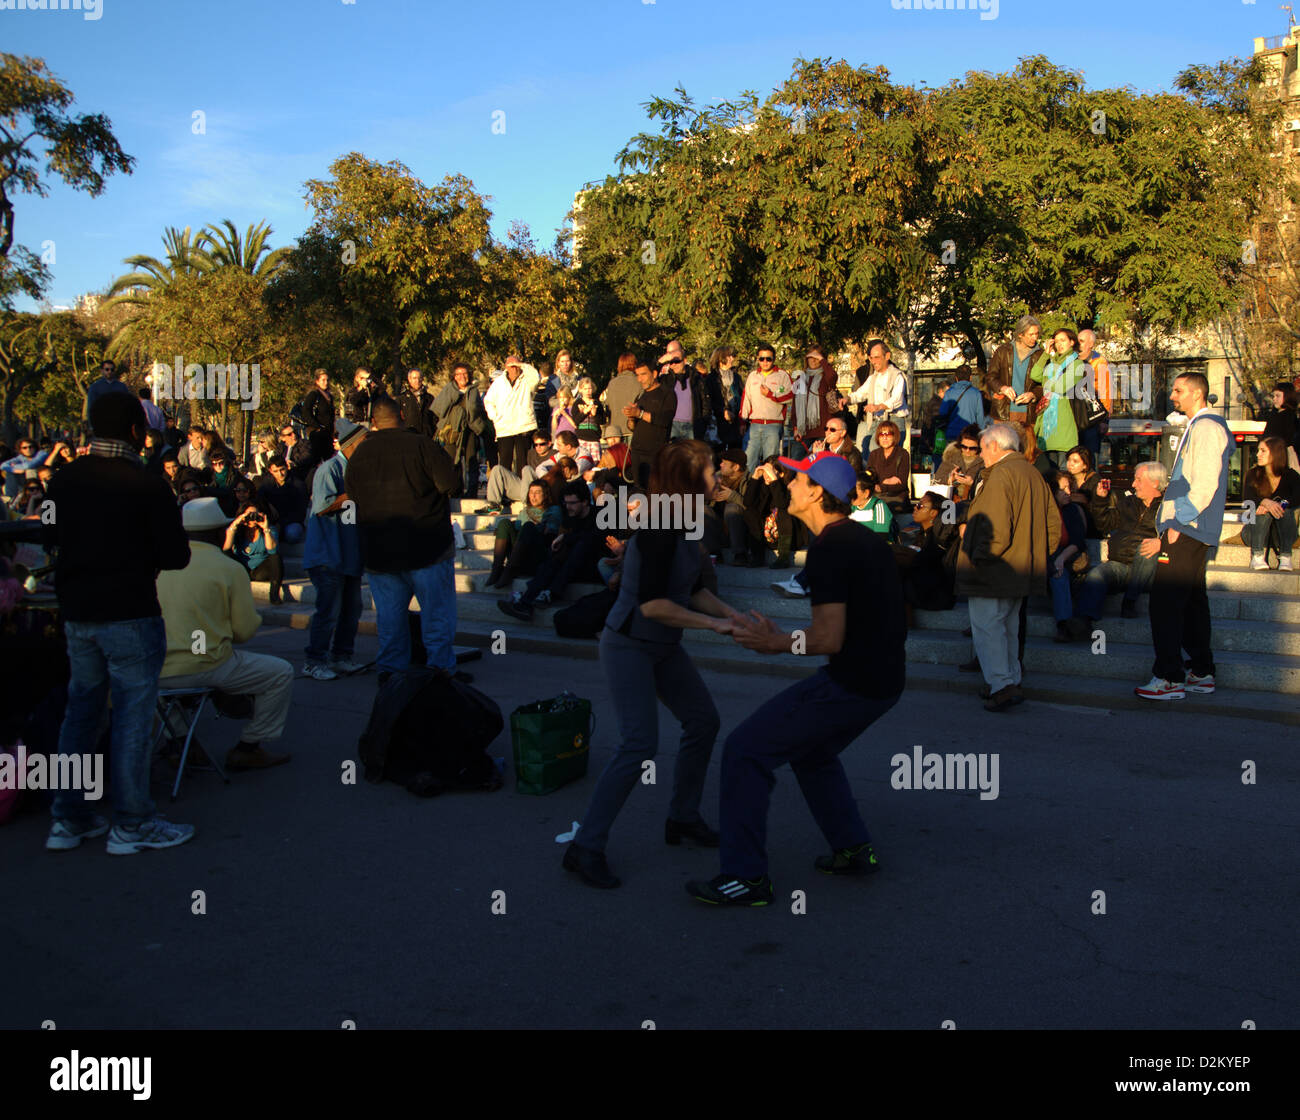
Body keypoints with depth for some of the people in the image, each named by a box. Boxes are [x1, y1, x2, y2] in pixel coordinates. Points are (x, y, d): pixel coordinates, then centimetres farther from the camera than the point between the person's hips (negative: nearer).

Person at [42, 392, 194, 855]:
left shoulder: (64, 479, 3)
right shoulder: (147, 486, -14)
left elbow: (48, 541, 13)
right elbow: (176, 556, -12)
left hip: (76, 615, 6)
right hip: (130, 616, -6)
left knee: (80, 711, 16)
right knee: (132, 718, 2)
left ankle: (68, 819, 23)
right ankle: (132, 824, 8)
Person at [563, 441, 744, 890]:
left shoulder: (684, 525, 4)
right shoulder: (657, 529, -25)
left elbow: (695, 589, 14)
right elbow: (651, 604, -28)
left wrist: (733, 615, 1)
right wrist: (713, 624, -21)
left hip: (663, 647, 10)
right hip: (629, 646, -10)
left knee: (703, 720, 14)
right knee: (639, 745, -16)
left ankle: (683, 818, 29)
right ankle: (585, 847, -6)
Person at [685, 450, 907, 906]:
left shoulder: (829, 549, -18)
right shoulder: (868, 539, 13)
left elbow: (830, 638, -23)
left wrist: (775, 642, -9)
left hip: (851, 682, -10)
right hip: (884, 679, 10)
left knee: (746, 751, -5)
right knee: (811, 748, 30)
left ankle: (746, 877, -3)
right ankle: (854, 849, 31)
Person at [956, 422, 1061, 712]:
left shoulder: (1000, 476, -16)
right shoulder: (1034, 474, 14)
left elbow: (996, 530, -25)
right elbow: (1054, 526, 16)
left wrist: (977, 556, -14)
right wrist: (1037, 557, 19)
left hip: (996, 571, -10)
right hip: (1023, 571, 10)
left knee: (986, 626, -5)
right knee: (1008, 626, 17)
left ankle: (1002, 685, -9)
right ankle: (1010, 681, 23)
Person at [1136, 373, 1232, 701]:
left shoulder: (1205, 427, -13)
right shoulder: (1201, 427, 20)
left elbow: (1205, 484, -21)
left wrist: (1179, 522, -20)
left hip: (1186, 530, -11)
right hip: (1192, 530, 11)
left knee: (1165, 603, -11)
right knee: (1192, 601, 14)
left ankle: (1169, 678, -10)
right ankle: (1201, 673, 21)